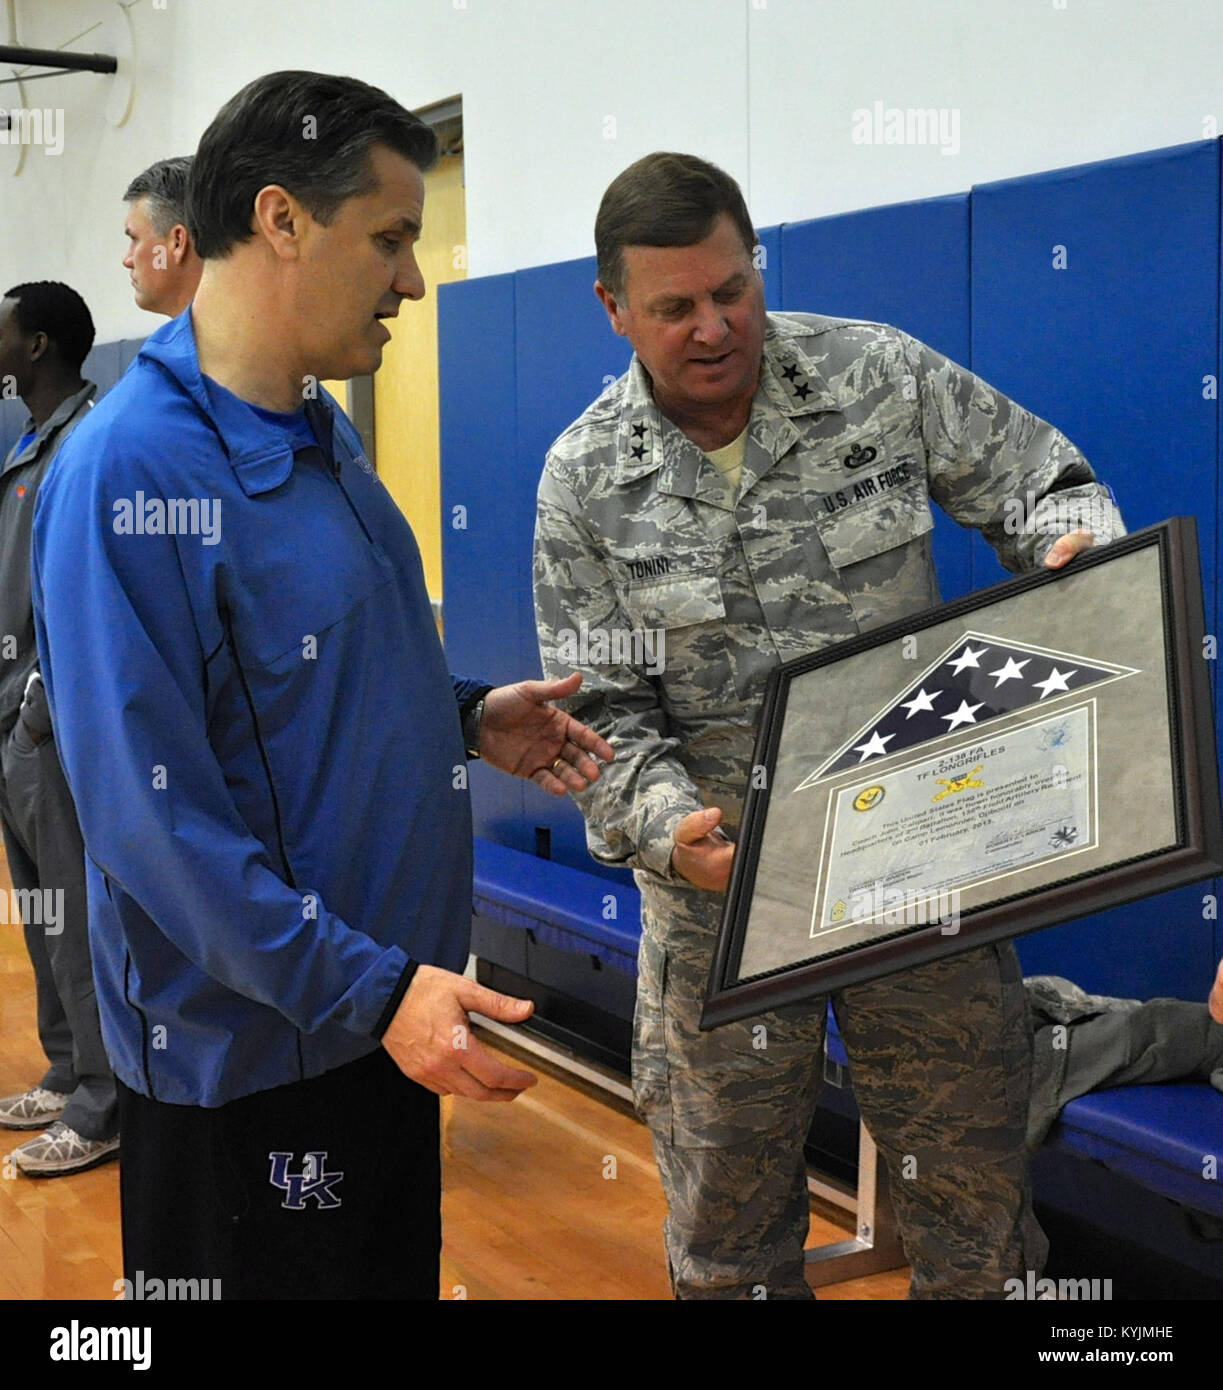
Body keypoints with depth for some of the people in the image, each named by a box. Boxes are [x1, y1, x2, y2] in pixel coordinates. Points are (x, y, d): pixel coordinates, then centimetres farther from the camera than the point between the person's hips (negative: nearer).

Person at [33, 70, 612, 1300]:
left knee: (397, 1269, 23)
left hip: (385, 1014, 9)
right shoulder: (131, 471, -22)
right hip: (247, 1055, -9)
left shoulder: (320, 434, 6)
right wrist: (369, 990, -26)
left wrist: (465, 716, 4)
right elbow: (149, 809, -25)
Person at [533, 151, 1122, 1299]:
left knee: (972, 1184, 10)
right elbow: (601, 709, -4)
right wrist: (665, 825, -22)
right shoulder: (585, 482, -4)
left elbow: (1039, 483, 4)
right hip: (722, 870, 0)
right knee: (726, 1206, 13)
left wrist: (1076, 548, -19)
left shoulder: (881, 376, -4)